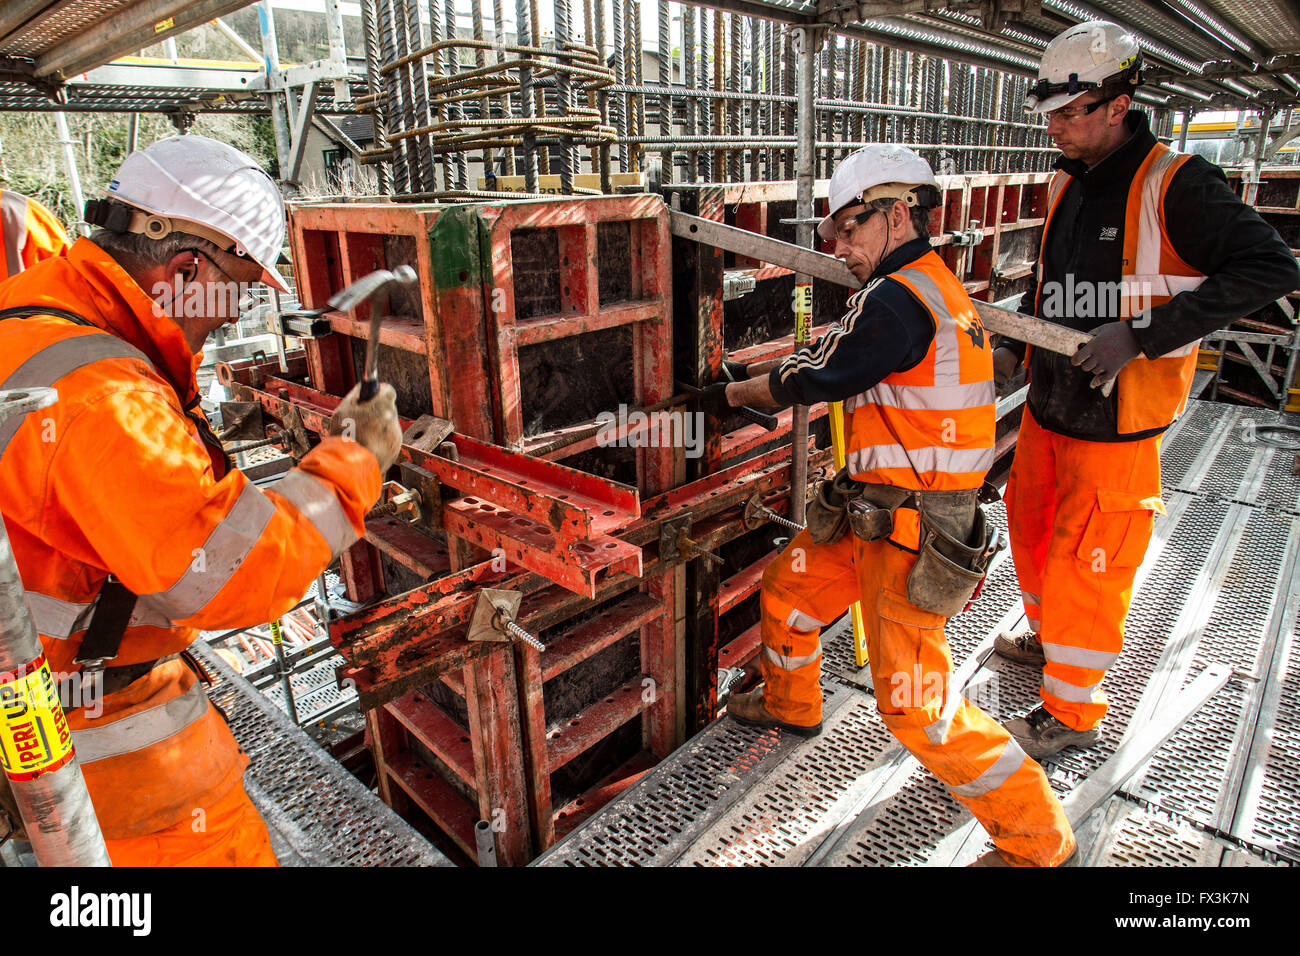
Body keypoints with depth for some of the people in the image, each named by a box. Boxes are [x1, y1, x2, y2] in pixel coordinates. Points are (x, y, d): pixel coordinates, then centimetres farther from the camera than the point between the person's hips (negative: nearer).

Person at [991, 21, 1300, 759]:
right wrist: (1015, 342, 6)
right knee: (1032, 528, 21)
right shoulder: (1068, 183, 8)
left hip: (1116, 421, -7)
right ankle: (1049, 637, 47)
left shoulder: (1176, 184, -15)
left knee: (1086, 565, 1)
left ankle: (1072, 713, 20)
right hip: (1048, 405, 8)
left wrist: (1143, 335, -28)